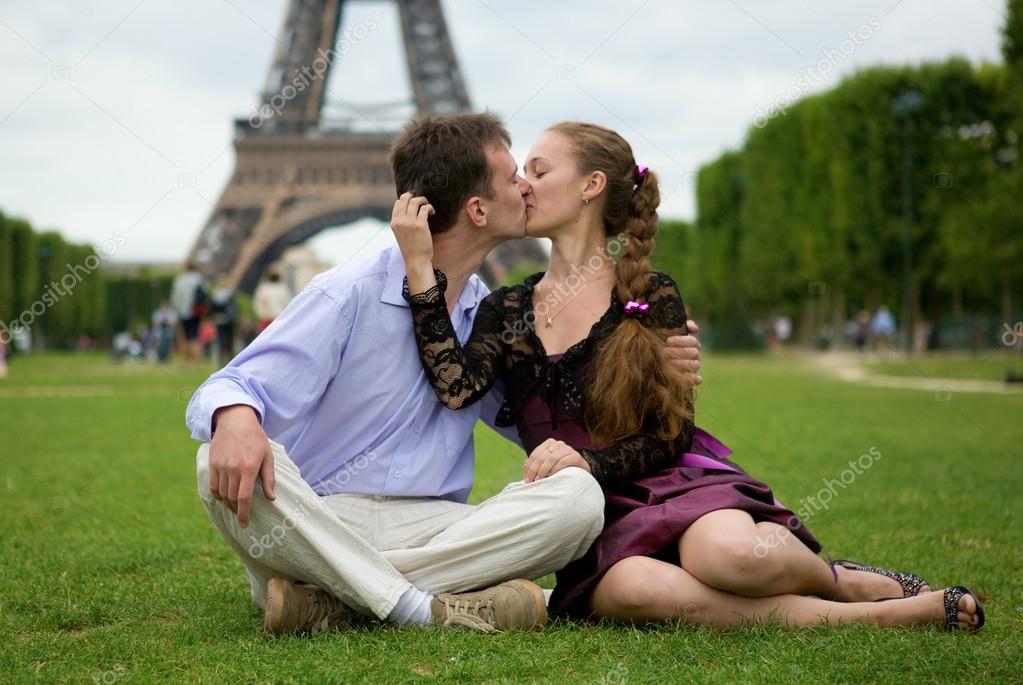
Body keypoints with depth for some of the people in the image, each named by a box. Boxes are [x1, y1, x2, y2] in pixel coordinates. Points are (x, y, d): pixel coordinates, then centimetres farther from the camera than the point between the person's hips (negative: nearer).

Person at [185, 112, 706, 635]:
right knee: (228, 465, -34)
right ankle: (425, 608, -33)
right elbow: (229, 390, -11)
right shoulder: (347, 297, -4)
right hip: (311, 527, -4)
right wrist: (236, 419, -38)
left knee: (577, 495, -21)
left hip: (431, 531, 4)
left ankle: (331, 600, -28)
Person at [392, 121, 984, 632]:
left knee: (731, 553, -38)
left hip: (677, 485, -2)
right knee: (628, 589, -36)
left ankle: (844, 580, -2)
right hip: (597, 522, 2)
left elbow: (670, 436, -1)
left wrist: (589, 462, -19)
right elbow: (456, 387, -10)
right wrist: (421, 268, -13)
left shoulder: (652, 297, 2)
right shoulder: (506, 311, 10)